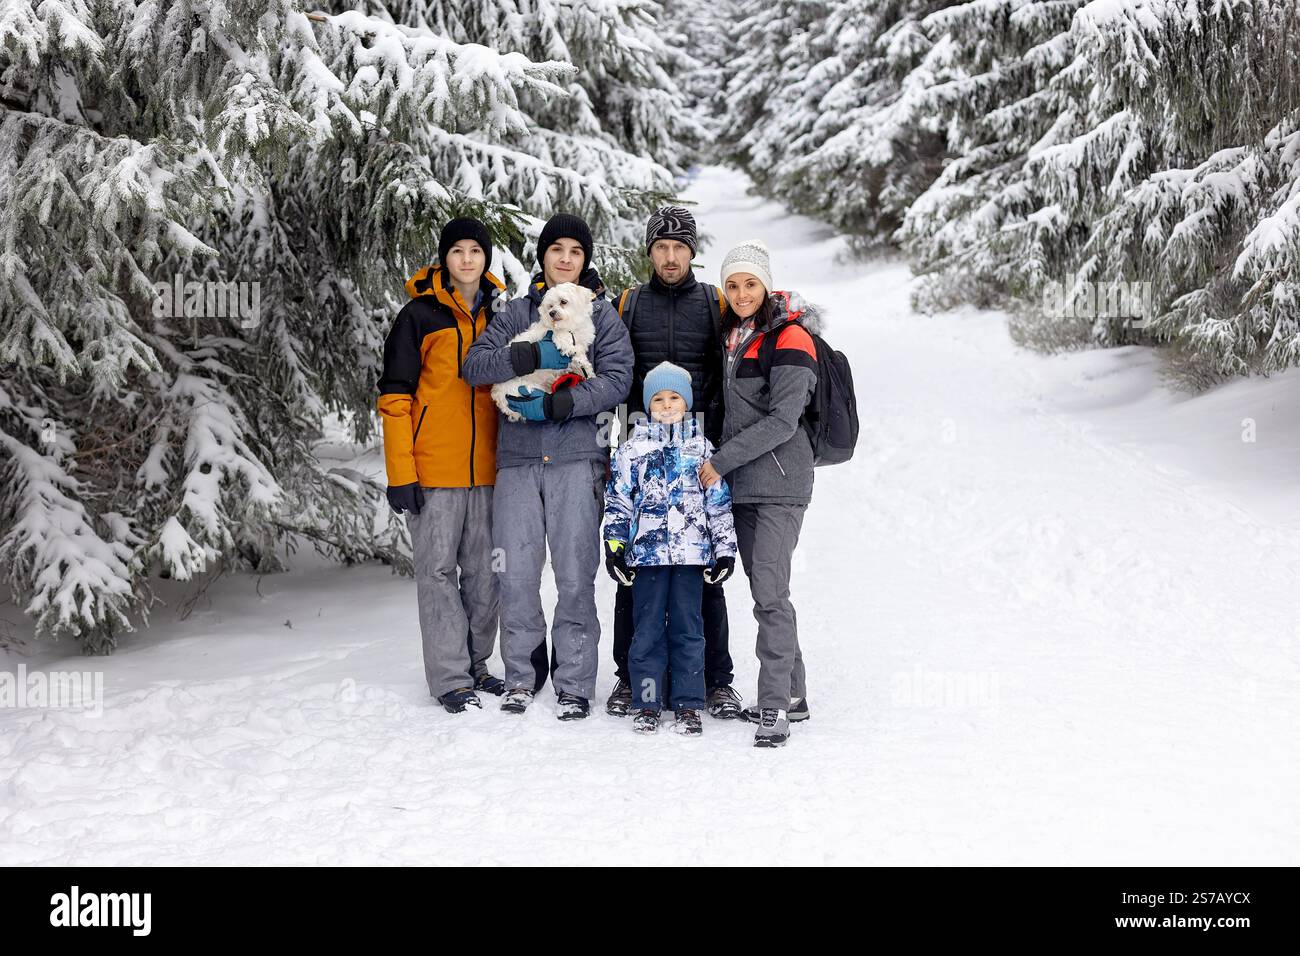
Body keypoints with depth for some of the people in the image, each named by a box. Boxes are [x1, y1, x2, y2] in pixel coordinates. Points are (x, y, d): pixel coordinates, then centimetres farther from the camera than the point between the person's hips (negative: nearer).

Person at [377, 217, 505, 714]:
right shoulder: (420, 314, -2)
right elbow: (394, 397, -5)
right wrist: (401, 473, -12)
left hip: (488, 469, 4)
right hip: (433, 470, -4)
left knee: (486, 574, 9)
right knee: (439, 571, -1)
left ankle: (476, 664, 23)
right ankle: (450, 677, 5)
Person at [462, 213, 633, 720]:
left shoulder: (602, 314, 10)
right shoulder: (516, 313, 16)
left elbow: (617, 377, -3)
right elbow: (474, 364, 4)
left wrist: (567, 402, -16)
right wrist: (520, 358, -14)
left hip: (576, 456, -2)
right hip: (517, 456, 2)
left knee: (575, 576, -4)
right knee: (516, 574, 0)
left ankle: (574, 684, 4)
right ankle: (522, 675, 14)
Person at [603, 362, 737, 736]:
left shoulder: (702, 448, 8)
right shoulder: (633, 449, 6)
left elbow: (720, 501, 9)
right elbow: (617, 499, 6)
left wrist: (725, 548, 6)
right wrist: (614, 545, 0)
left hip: (692, 551, 1)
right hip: (647, 551, 0)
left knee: (688, 627, 4)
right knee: (648, 628, 3)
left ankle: (688, 705, 11)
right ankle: (647, 704, 11)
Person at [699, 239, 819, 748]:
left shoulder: (789, 339, -9)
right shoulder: (735, 336, 15)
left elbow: (782, 421, -16)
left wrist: (722, 461, -16)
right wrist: (721, 465, 13)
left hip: (779, 482, -8)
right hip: (741, 485, 8)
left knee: (770, 593, -13)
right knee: (763, 589, 11)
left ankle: (774, 706, -10)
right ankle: (792, 693, 20)